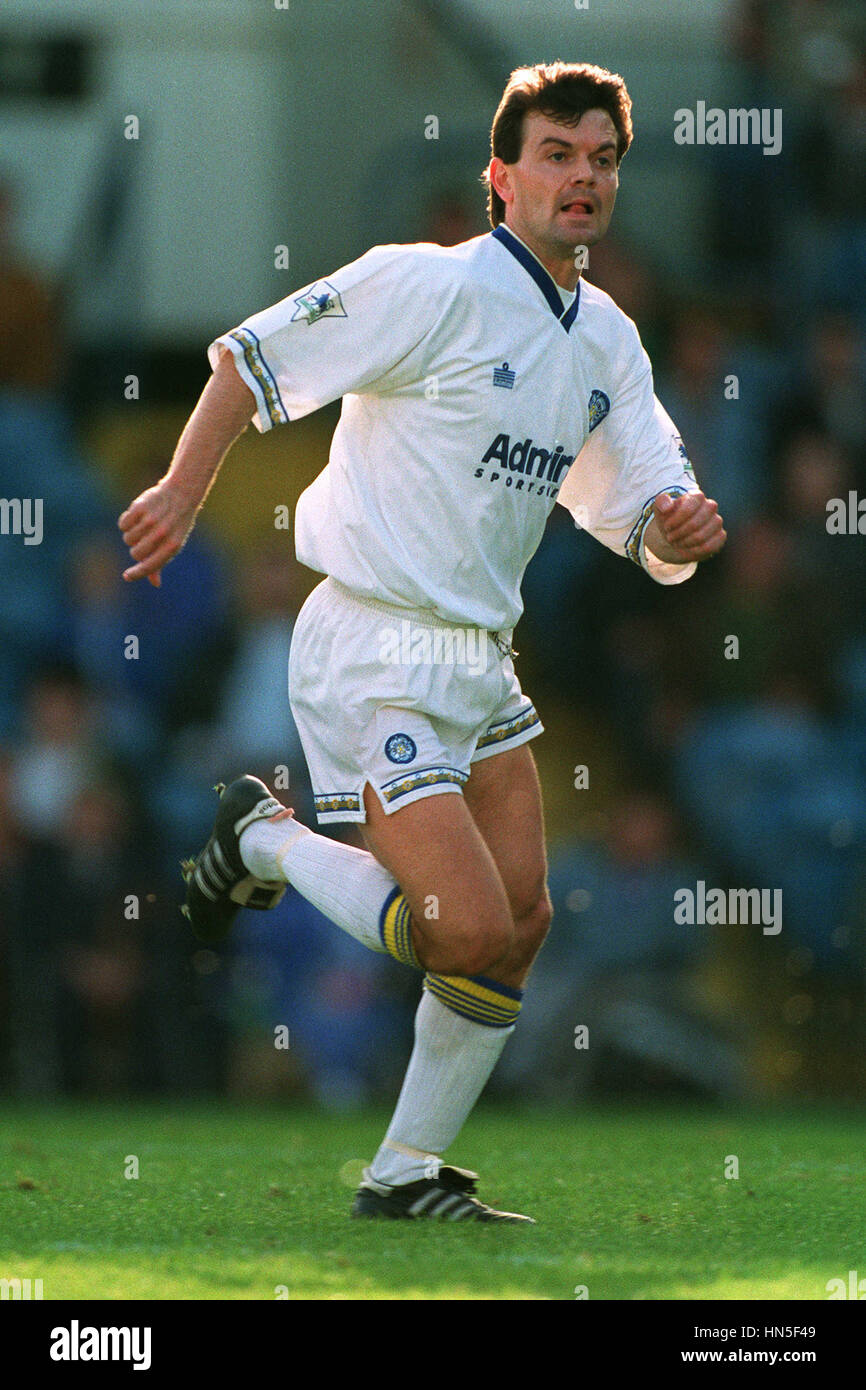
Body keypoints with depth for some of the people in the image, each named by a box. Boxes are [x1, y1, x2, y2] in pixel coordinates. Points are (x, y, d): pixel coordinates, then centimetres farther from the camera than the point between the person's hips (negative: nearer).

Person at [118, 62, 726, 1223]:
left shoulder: (608, 342, 10)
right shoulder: (437, 287, -14)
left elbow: (648, 528, 10)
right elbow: (252, 357, -10)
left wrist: (679, 530, -13)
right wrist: (183, 495, -11)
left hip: (479, 663, 8)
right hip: (374, 659, -8)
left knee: (521, 922, 6)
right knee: (471, 930, -14)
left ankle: (407, 1174, 18)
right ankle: (263, 841, 11)